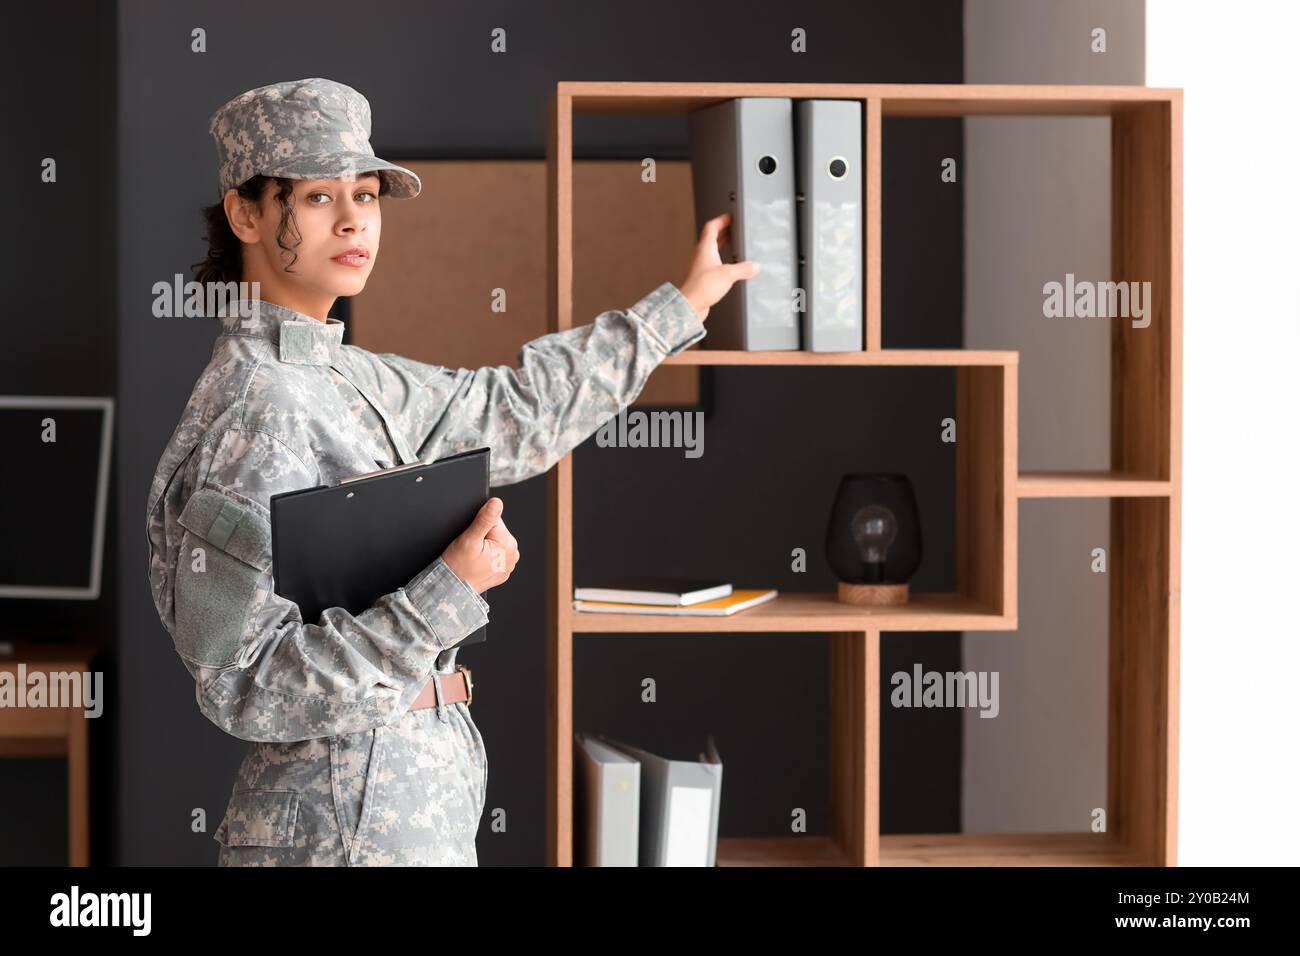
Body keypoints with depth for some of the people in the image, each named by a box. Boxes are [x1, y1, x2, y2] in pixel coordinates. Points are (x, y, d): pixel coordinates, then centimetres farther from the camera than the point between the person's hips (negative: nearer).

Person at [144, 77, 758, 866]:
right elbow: (243, 686, -23)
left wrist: (681, 305, 25)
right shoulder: (252, 412, -20)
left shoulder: (341, 380, 7)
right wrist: (450, 593, -26)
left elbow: (514, 413, 19)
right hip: (344, 825, -9)